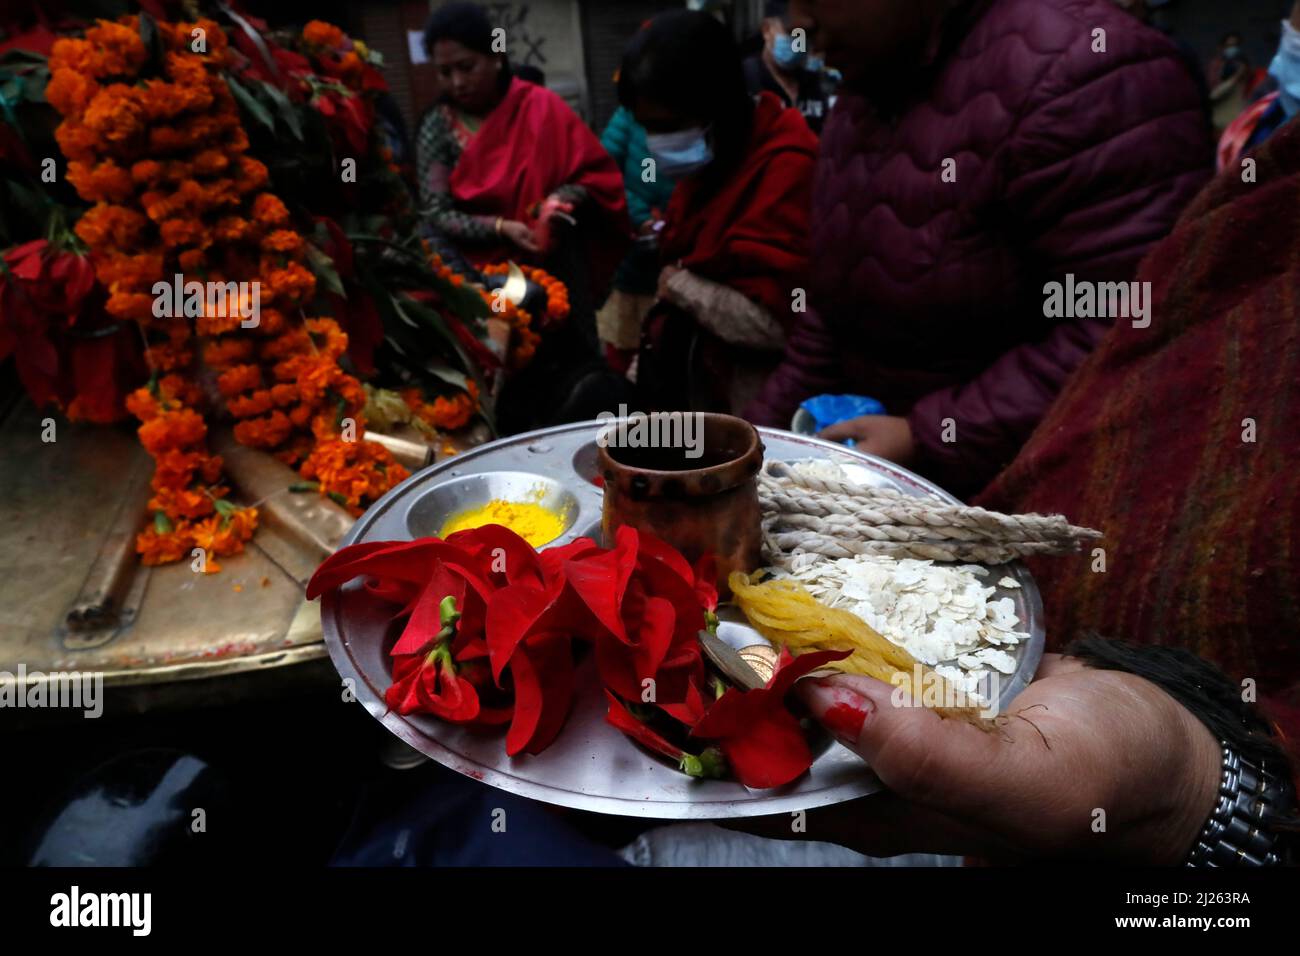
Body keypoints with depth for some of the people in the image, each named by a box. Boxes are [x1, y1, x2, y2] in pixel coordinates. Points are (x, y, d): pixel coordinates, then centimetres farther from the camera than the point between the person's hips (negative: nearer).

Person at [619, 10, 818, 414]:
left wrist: (677, 284, -13)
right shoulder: (709, 160, 7)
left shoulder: (786, 167, -20)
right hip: (698, 387, 8)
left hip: (757, 409, -8)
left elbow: (771, 323, -26)